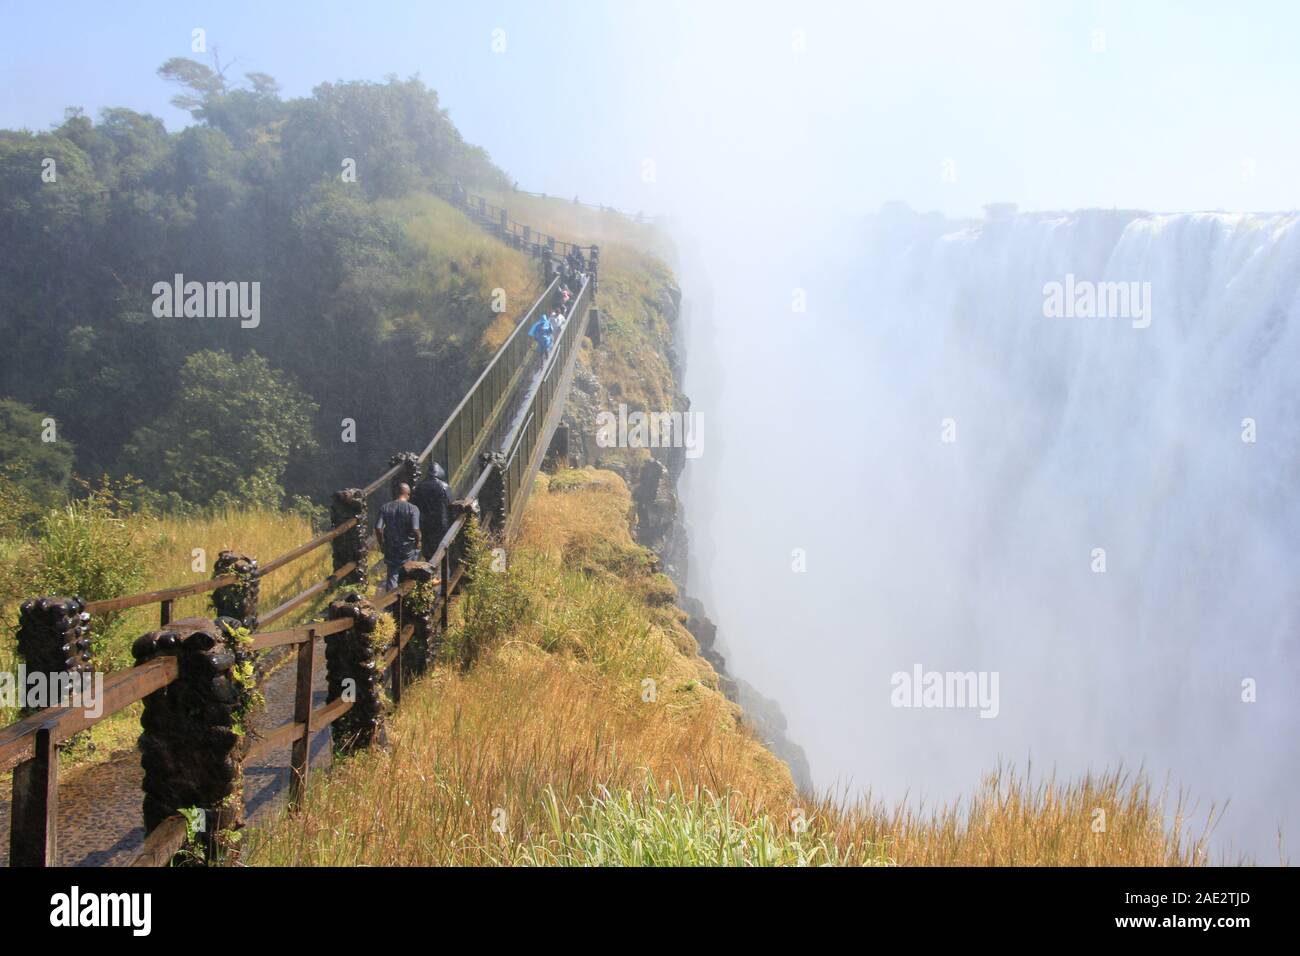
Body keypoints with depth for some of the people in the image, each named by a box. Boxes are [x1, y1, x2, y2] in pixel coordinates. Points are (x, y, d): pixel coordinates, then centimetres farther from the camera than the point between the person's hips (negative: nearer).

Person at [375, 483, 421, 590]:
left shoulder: (385, 508, -5)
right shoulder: (413, 509, -14)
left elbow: (378, 528, -10)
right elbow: (415, 529, -22)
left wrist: (381, 544, 4)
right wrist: (418, 542, -4)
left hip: (390, 548, 2)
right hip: (408, 548, -2)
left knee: (392, 574, 12)